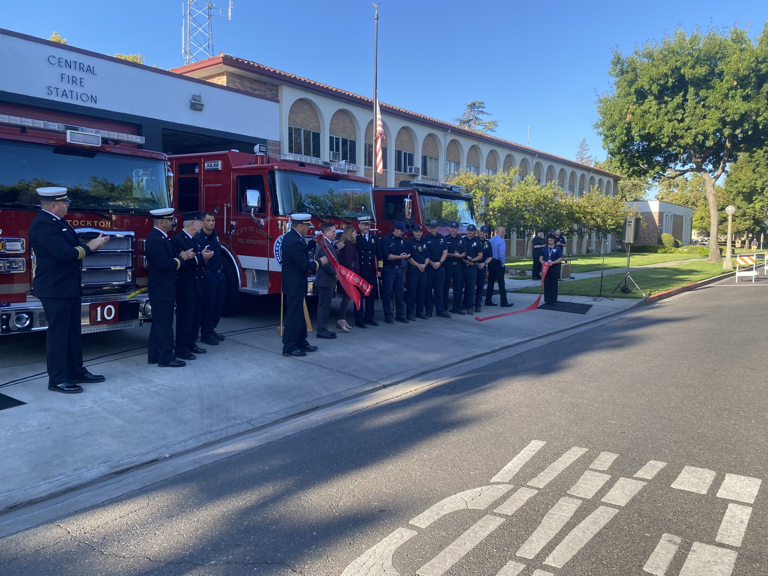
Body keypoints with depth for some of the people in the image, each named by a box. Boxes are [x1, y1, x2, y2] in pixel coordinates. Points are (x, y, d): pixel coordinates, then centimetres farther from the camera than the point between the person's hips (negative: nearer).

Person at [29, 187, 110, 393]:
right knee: (57, 334, -3)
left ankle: (76, 371, 27)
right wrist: (89, 247, -14)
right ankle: (57, 380, 5)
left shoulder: (57, 222, 13)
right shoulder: (44, 225, -20)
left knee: (73, 331, 16)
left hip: (68, 287, 11)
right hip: (55, 289, -10)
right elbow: (65, 253, -28)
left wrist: (94, 243, -3)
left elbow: (73, 246, 13)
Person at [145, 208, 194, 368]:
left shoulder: (161, 237, 13)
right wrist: (182, 258, -13)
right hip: (162, 290, -11)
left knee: (159, 323, 16)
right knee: (164, 324, -3)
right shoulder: (155, 239, -19)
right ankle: (166, 357, 4)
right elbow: (164, 264, -26)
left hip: (162, 289, 11)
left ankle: (154, 355, 25)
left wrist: (184, 256, 3)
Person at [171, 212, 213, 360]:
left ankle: (191, 344, 25)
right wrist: (201, 257, -23)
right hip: (185, 288, -9)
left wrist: (205, 257, -3)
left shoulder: (195, 240, 15)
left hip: (197, 286, 9)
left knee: (196, 318, 14)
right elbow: (181, 263, -23)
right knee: (185, 318, -3)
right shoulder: (177, 240, -13)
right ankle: (181, 349, 5)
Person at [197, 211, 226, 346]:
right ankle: (206, 334, 12)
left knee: (219, 303, 15)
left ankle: (212, 329, 29)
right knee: (207, 305, 1)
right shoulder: (199, 238, -15)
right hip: (208, 275, -8)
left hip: (219, 274, 8)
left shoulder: (215, 235, 10)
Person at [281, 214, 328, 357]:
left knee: (299, 315, 19)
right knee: (293, 316, -2)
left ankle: (301, 342, 30)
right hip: (294, 285, -11)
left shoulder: (291, 236, 9)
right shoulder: (295, 242, -24)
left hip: (293, 283, 11)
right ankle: (289, 347, 6)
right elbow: (305, 265, -24)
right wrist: (319, 262, -9)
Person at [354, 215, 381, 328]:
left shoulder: (375, 238, 13)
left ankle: (369, 318, 20)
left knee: (371, 296, 9)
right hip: (359, 272, -4)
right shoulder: (355, 238, -2)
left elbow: (379, 255, 12)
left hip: (372, 272, 4)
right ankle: (359, 320, 6)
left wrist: (379, 269, 6)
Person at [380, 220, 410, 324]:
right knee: (387, 292, -1)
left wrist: (405, 255, -6)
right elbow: (387, 256, -16)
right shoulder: (386, 240, -9)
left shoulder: (401, 240, 13)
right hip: (388, 269, -6)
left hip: (398, 269, 7)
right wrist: (400, 257, -17)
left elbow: (405, 253, 17)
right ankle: (387, 315, 6)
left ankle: (400, 314, 14)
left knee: (399, 292, 7)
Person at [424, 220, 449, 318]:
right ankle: (429, 310, 7)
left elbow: (445, 252, 6)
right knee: (428, 289, 1)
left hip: (440, 267, 3)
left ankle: (441, 310, 7)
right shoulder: (425, 239, -1)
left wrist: (439, 262, -8)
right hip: (429, 267, -2)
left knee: (439, 289, 3)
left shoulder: (442, 238, 9)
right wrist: (432, 263, -14)